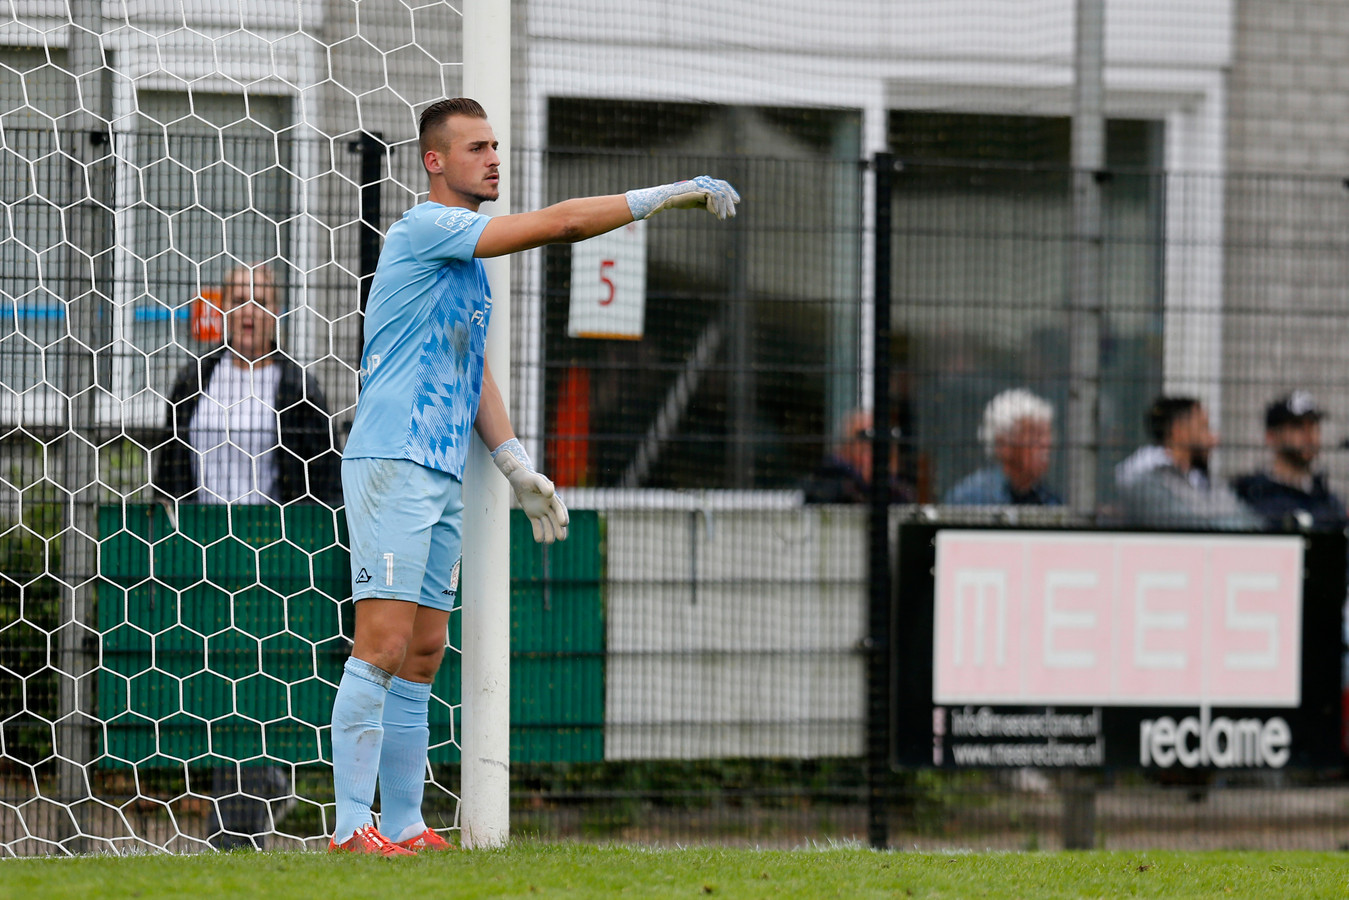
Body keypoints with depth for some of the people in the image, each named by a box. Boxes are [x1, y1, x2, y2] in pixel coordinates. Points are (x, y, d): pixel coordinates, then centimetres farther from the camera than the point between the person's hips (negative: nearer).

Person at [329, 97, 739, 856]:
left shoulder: (469, 256, 20)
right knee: (384, 646, -12)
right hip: (393, 463, -9)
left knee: (423, 657, 7)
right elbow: (562, 222, -15)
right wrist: (673, 194, -11)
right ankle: (353, 828, -13)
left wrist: (519, 469, 16)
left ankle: (404, 824, 9)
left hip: (444, 477, 9)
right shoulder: (425, 229, -9)